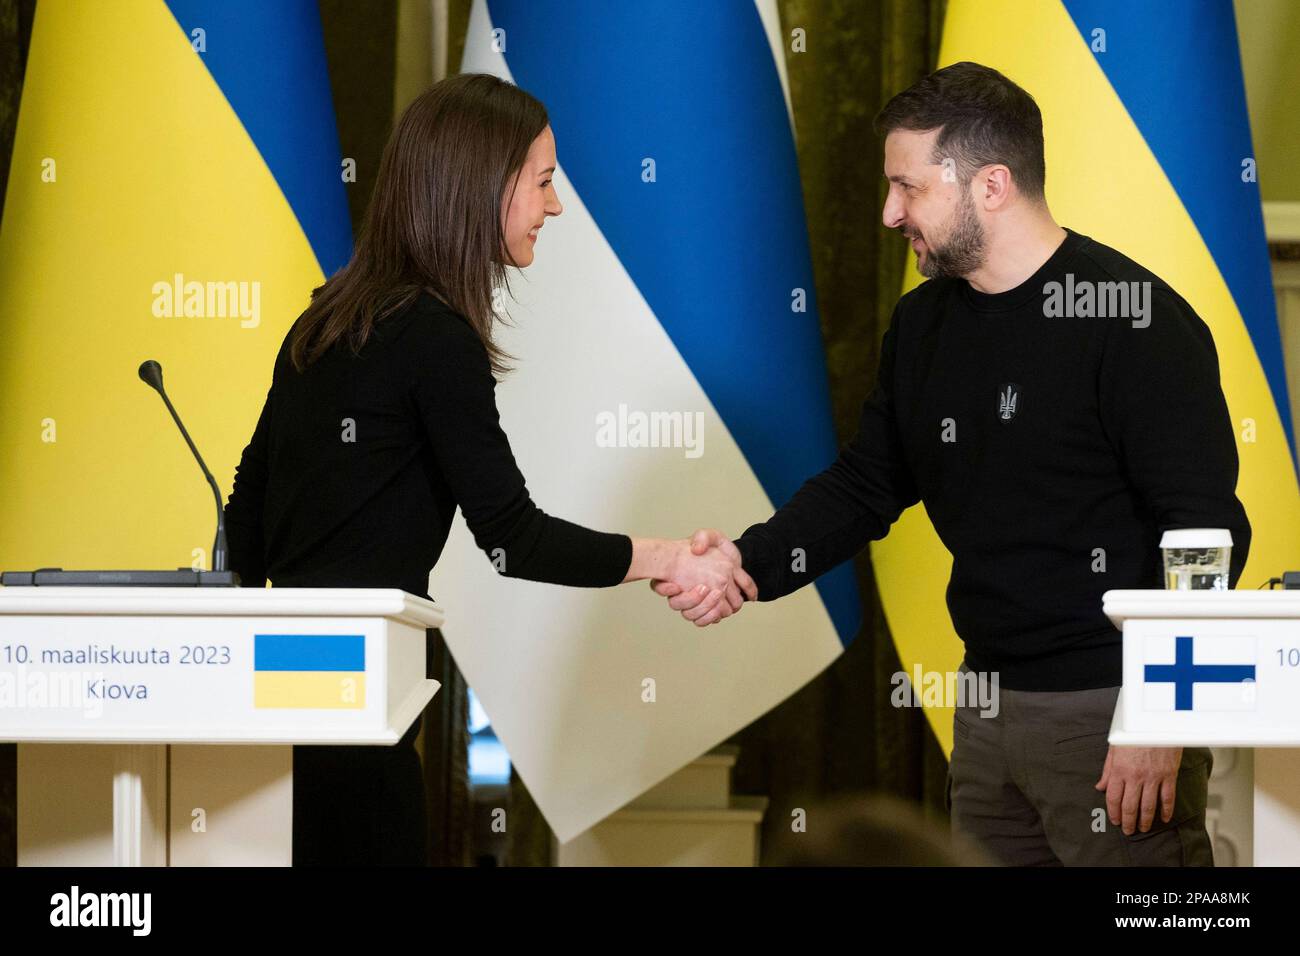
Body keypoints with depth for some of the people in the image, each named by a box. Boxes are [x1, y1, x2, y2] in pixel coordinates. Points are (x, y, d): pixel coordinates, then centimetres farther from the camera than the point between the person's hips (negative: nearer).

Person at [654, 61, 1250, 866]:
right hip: (988, 705, 8)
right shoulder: (924, 325, 12)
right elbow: (861, 488, 17)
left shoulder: (1135, 320, -13)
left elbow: (1206, 527, -15)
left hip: (1111, 709, -8)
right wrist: (748, 563, -1)